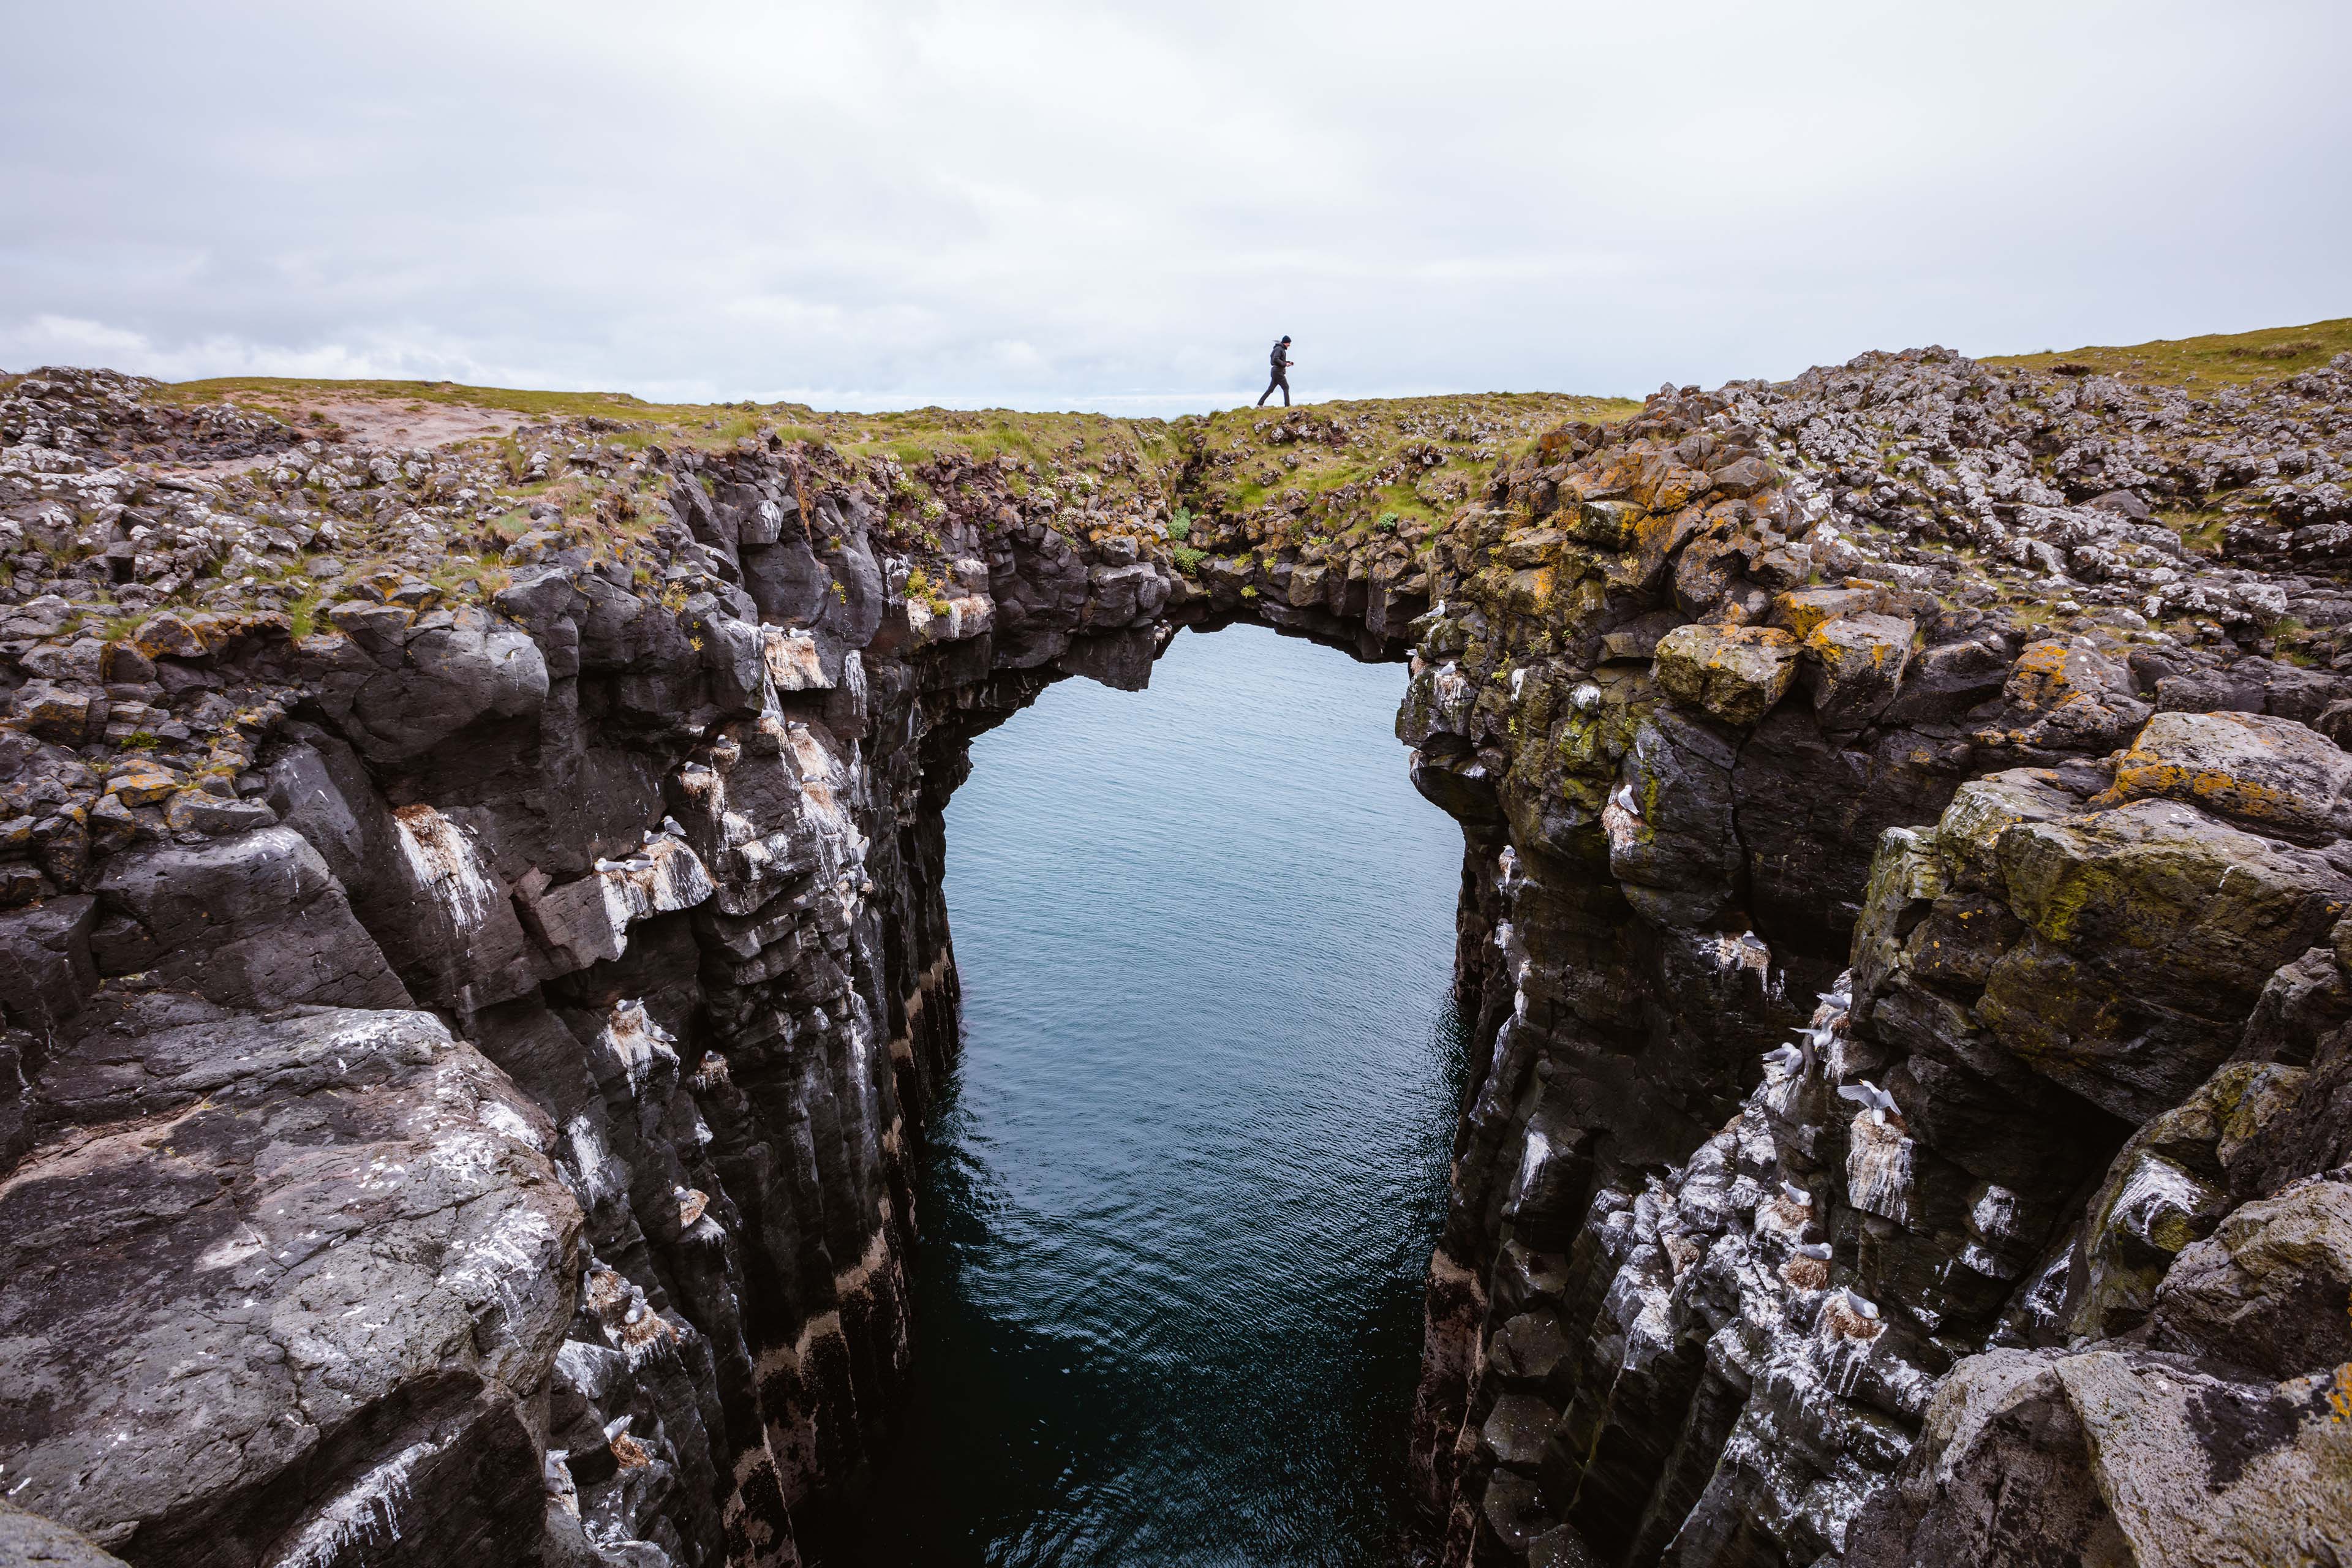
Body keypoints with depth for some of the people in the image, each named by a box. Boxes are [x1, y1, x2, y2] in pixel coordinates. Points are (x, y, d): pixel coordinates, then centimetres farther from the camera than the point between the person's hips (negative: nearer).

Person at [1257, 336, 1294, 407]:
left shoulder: (1282, 349, 20)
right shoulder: (1279, 349, -10)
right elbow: (1276, 359, -22)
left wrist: (1288, 363, 12)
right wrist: (1285, 364, -18)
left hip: (1277, 372, 10)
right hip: (1278, 372, -10)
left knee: (1270, 389, 7)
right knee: (1286, 387, -7)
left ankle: (1260, 404, 6)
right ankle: (1287, 405, -8)